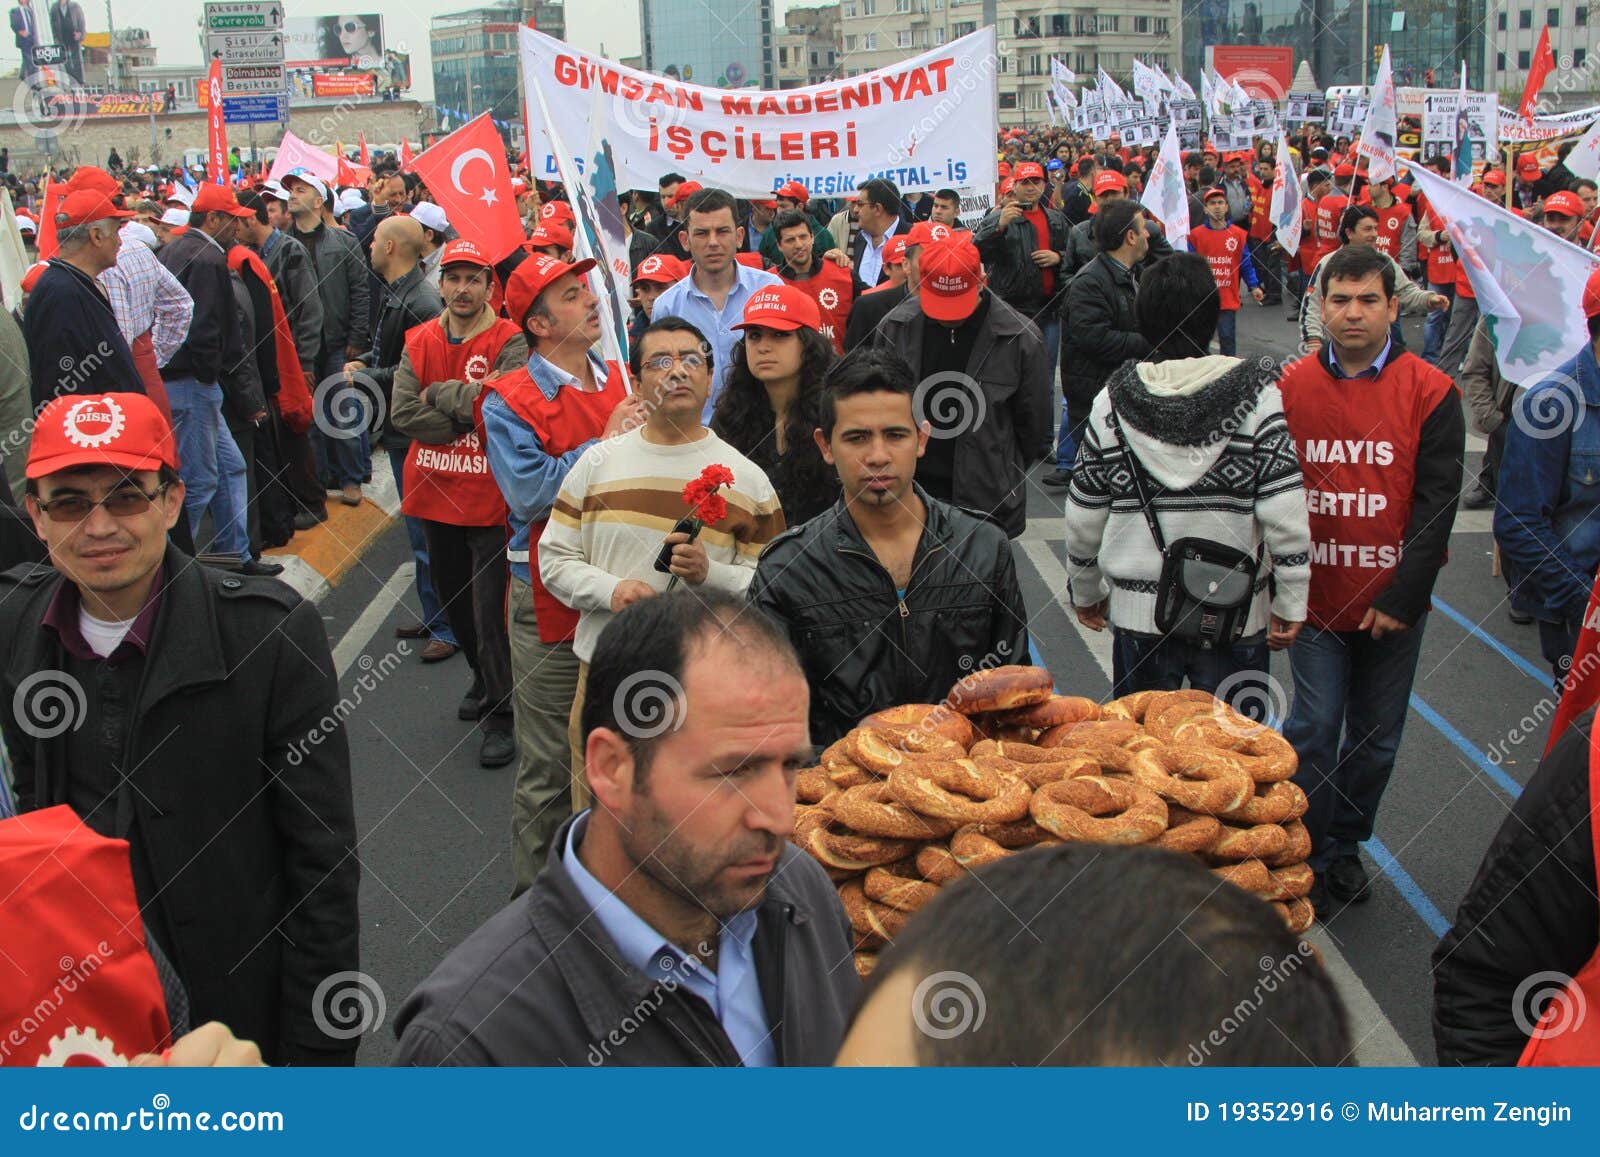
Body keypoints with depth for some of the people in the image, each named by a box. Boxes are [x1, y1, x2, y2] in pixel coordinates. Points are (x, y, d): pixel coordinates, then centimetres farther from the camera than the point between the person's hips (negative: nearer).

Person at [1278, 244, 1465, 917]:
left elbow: (1437, 503, -6)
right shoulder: (1289, 388, -2)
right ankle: (1307, 858, 15)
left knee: (1376, 737, 12)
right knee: (1313, 731, -1)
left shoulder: (1430, 393, -5)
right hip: (1313, 596, 0)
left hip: (1394, 603, 0)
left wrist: (1403, 597, -11)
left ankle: (1346, 844, 32)